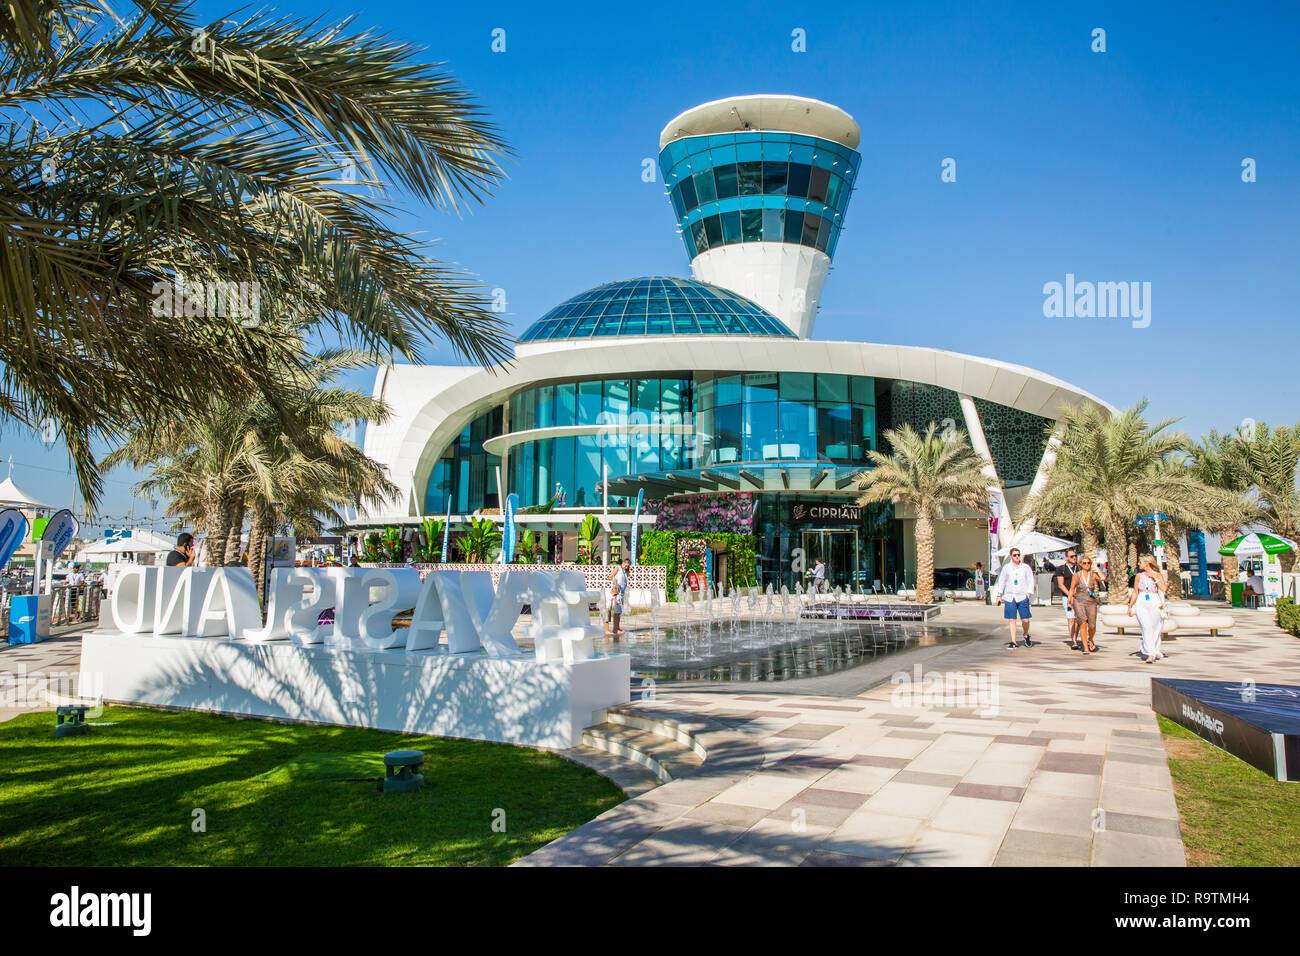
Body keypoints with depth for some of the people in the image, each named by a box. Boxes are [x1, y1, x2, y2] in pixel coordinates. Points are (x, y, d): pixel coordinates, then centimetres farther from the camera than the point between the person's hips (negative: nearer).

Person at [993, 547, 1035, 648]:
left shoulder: (1026, 567, 7)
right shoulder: (1006, 568, 9)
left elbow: (1031, 581, 8)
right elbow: (1001, 582, 13)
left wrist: (1028, 594, -4)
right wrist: (998, 595, 6)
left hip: (1022, 597, -1)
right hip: (1009, 597, 1)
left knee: (1025, 620, -4)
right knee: (1012, 620, -2)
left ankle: (1026, 636, 25)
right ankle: (1013, 642, 3)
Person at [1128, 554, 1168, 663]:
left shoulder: (1158, 575, 4)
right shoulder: (1139, 576, 11)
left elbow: (1164, 589, -11)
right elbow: (1135, 592, 17)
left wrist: (1155, 578, -11)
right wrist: (1130, 606, 16)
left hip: (1155, 605, -1)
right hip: (1141, 604, 1)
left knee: (1155, 630, 2)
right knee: (1147, 627, -16)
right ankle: (1150, 654, -17)